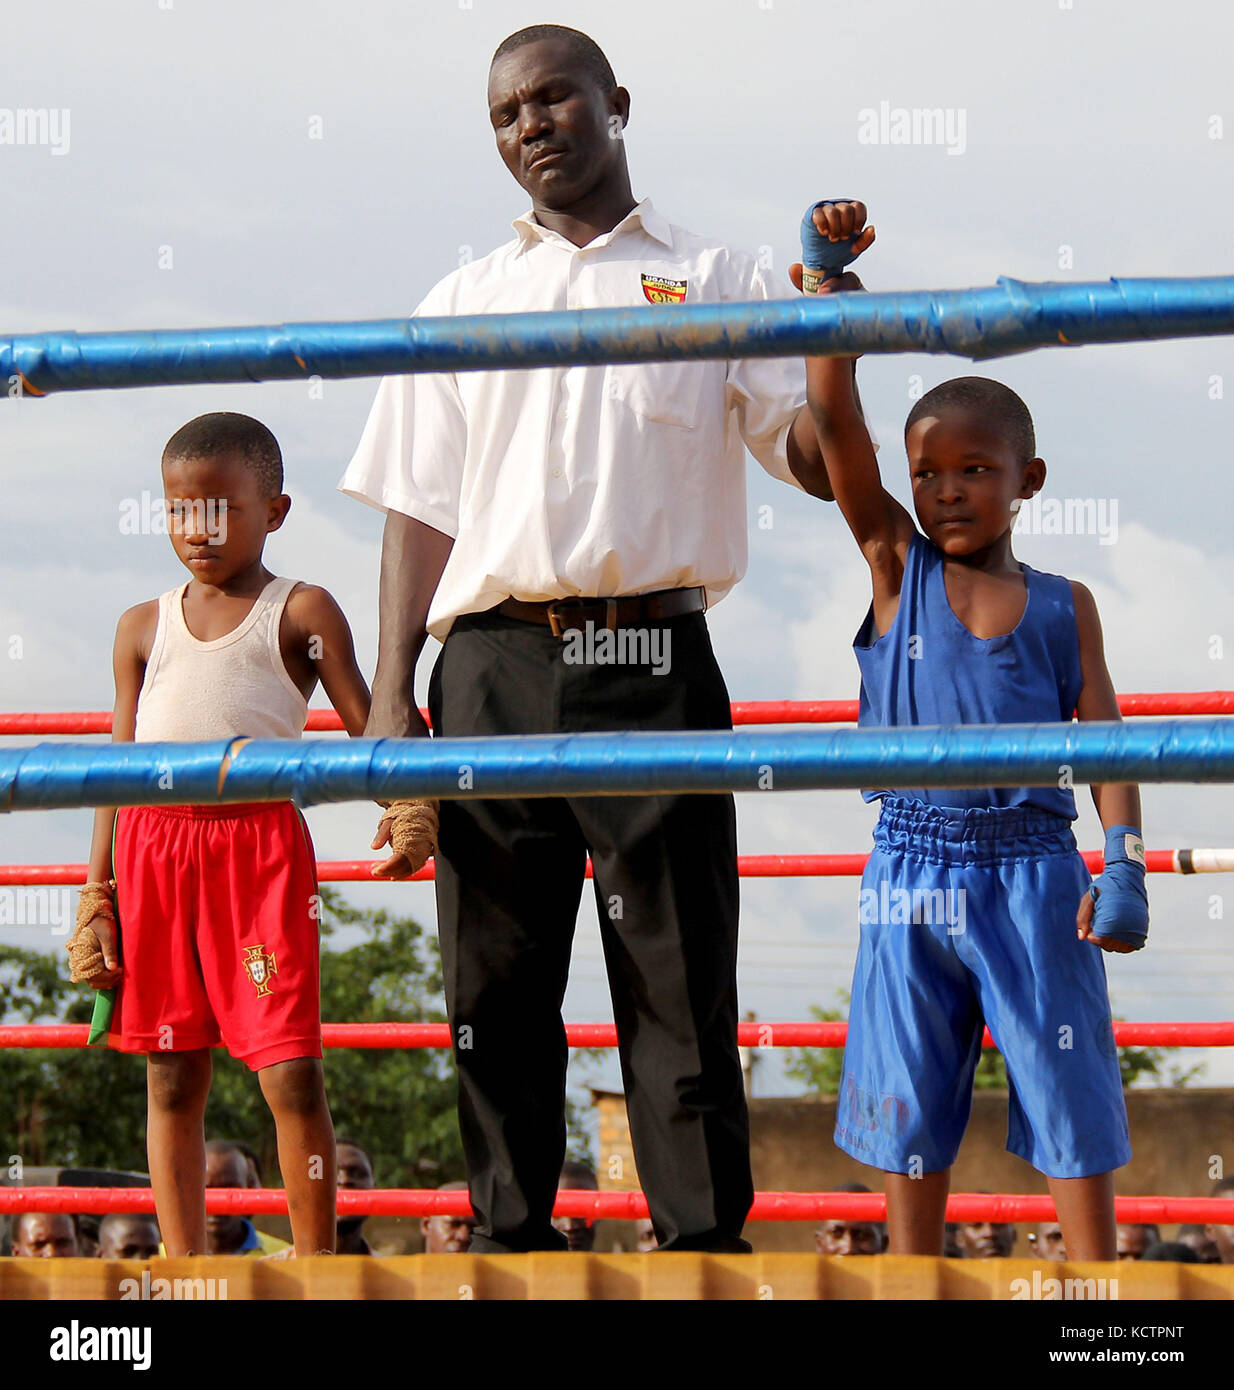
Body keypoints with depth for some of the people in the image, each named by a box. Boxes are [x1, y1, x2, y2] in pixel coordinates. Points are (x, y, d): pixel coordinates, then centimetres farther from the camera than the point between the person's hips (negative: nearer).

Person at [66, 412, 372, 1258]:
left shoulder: (300, 613, 6)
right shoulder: (145, 628, 16)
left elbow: (369, 732, 2)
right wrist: (97, 899, 11)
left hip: (259, 845, -4)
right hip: (154, 847, 4)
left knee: (292, 1075, -8)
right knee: (173, 1079, 6)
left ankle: (316, 1266, 0)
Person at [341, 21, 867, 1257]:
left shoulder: (712, 284, 13)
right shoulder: (461, 305, 18)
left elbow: (820, 463, 4)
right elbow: (418, 508, 13)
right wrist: (390, 698, 3)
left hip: (654, 670, -2)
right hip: (495, 671, 2)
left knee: (678, 983, -5)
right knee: (496, 986, 2)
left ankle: (706, 1252, -3)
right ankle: (509, 1246, 9)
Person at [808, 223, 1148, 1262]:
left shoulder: (1063, 609, 5)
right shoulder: (896, 566, 5)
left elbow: (1103, 739, -1)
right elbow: (835, 421, -4)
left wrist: (1125, 868, -14)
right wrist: (831, 287, -14)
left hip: (1032, 877, -1)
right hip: (912, 878, 1)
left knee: (1071, 1117, 0)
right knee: (910, 1125, 6)